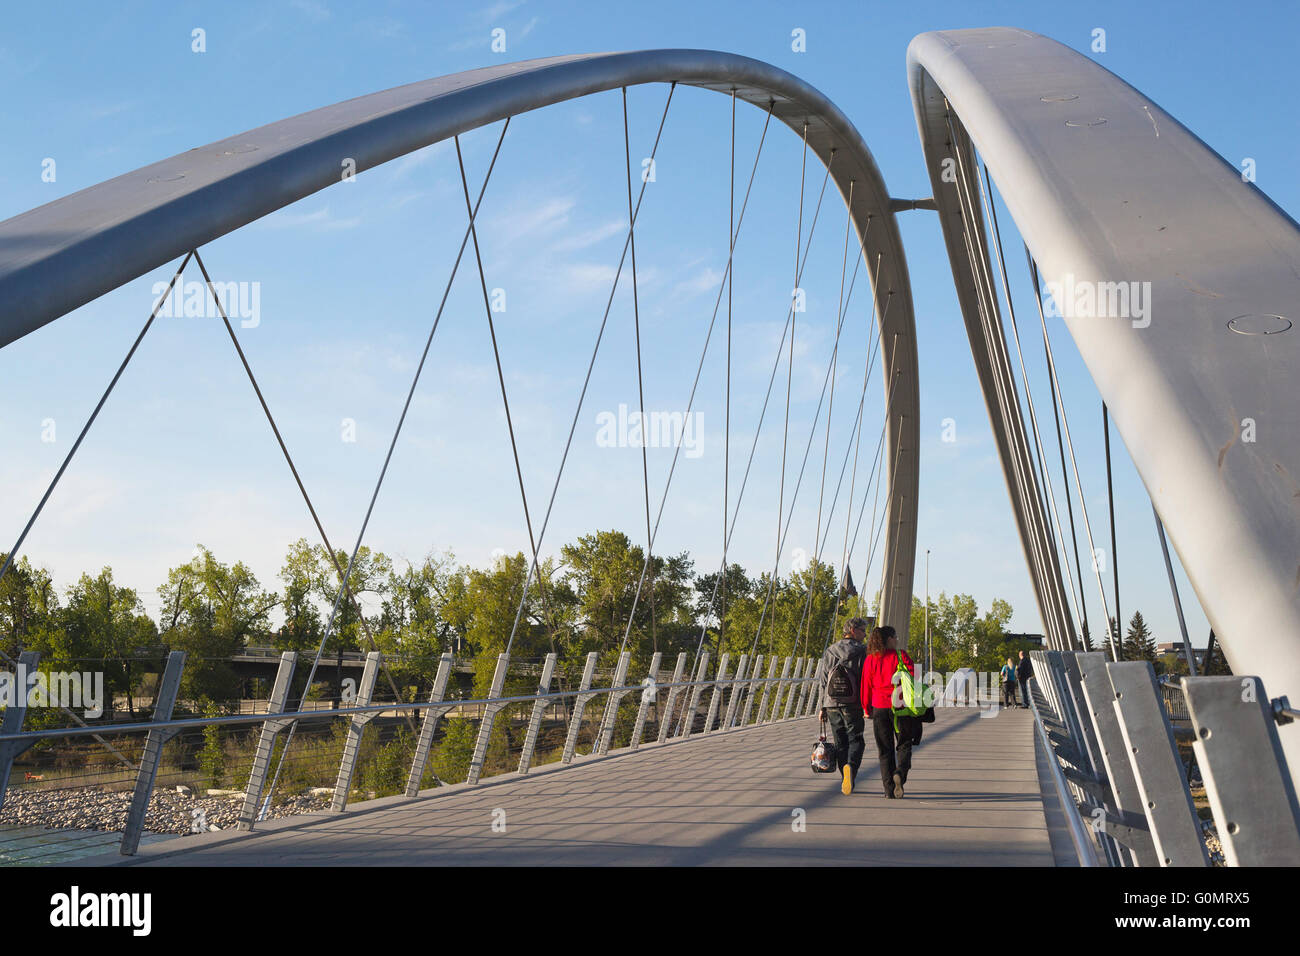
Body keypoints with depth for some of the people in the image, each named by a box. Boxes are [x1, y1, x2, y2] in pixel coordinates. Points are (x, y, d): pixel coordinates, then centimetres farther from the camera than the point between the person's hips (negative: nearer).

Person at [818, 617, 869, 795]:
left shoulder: (829, 652, 9)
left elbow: (824, 682, 9)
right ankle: (851, 766, -24)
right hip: (852, 705, -4)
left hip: (832, 704, 4)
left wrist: (823, 707, 11)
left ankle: (845, 781, 9)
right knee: (856, 740, 3)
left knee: (840, 743, 11)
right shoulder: (861, 652, -3)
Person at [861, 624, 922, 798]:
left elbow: (866, 685, 6)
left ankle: (890, 790, 5)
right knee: (904, 745, 11)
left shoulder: (870, 659, 4)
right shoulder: (900, 656, -4)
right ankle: (900, 773, -15)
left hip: (879, 707, 2)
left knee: (885, 750, 8)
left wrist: (867, 709, 17)